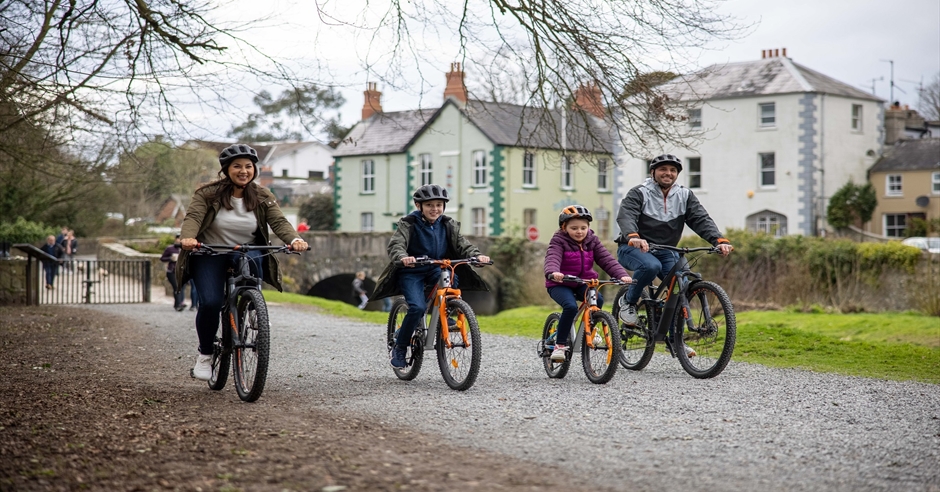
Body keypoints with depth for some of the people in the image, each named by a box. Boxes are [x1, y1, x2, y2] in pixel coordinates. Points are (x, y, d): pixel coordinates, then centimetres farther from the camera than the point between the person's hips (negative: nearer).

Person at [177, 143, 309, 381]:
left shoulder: (263, 198, -2)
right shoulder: (207, 193, -8)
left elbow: (279, 222, -15)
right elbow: (193, 217, -22)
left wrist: (294, 240, -36)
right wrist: (187, 238, -44)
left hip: (246, 254, 2)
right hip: (210, 255, -2)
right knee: (210, 302, -22)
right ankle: (205, 354, 3)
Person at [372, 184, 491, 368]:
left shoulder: (448, 225, 1)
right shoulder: (408, 224, -11)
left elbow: (462, 245, -5)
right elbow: (395, 245, -23)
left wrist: (477, 255, -26)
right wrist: (402, 257, -46)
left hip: (436, 270, 4)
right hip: (411, 272, -4)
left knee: (452, 278, -30)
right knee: (418, 307, -24)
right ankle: (399, 347, -5)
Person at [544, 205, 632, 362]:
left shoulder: (592, 241, 2)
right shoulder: (559, 241, -11)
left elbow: (607, 259, -9)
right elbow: (552, 258, -30)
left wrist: (621, 274, -26)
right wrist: (553, 272, -54)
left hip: (583, 283, 4)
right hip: (560, 284, -4)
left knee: (598, 299, -26)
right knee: (571, 306, -32)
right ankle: (560, 345, -18)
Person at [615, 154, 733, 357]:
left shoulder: (685, 196, 4)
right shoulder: (639, 193, -9)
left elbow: (701, 219, -9)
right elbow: (625, 216, -27)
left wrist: (719, 241, -28)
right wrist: (633, 237, -50)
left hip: (666, 251, 4)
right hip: (633, 249, -4)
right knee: (651, 266, -36)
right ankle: (628, 302, -9)